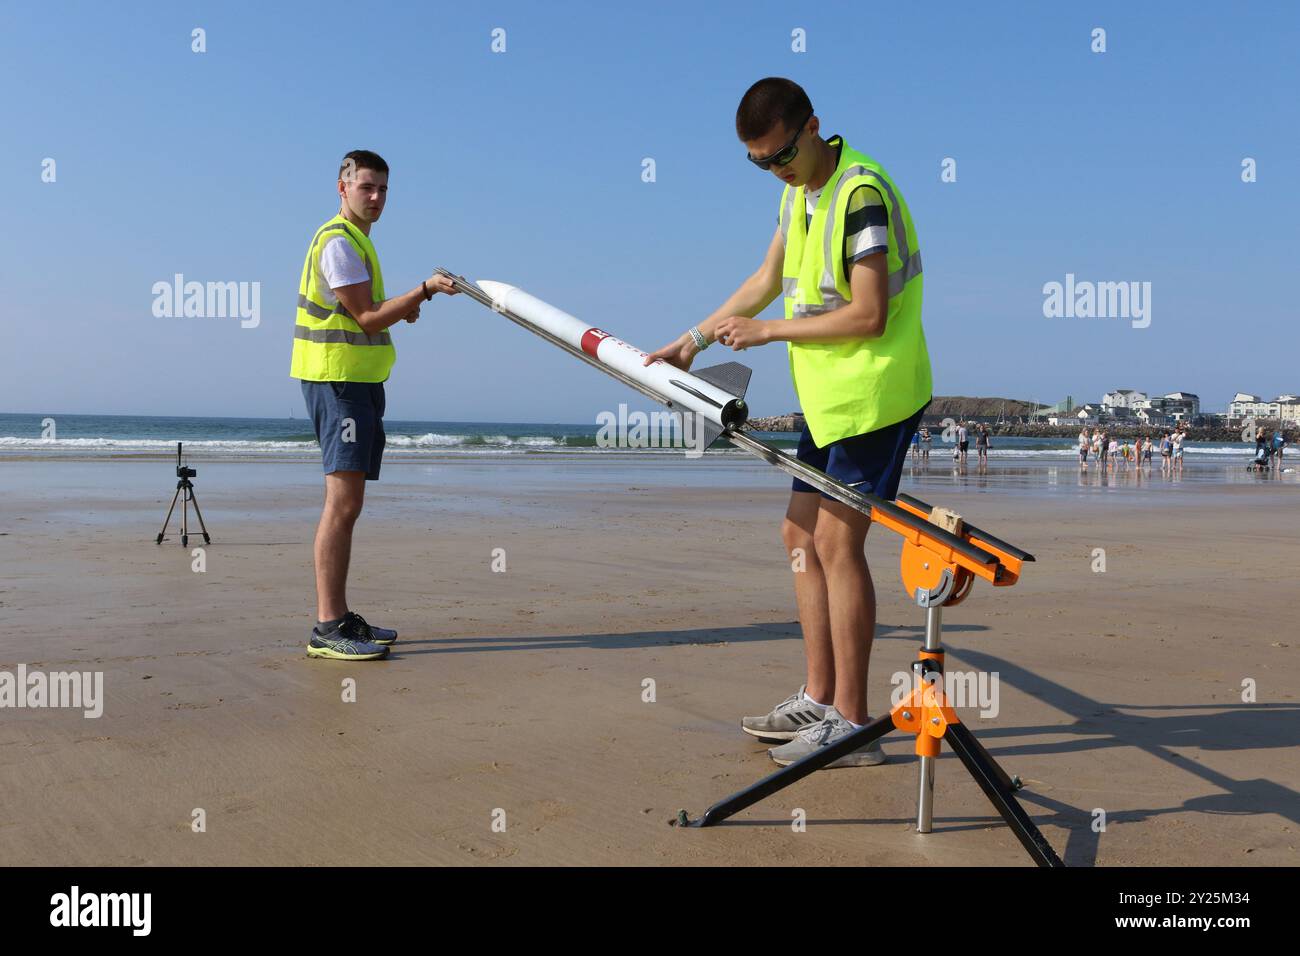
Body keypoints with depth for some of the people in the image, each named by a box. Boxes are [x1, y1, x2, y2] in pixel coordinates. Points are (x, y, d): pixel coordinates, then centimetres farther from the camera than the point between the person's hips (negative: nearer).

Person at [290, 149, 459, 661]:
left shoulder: (357, 240, 21)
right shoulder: (338, 242, -11)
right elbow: (366, 317, -15)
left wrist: (400, 308, 9)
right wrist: (425, 289, -19)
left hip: (359, 381, 11)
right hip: (337, 378, -11)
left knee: (346, 504, 10)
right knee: (343, 502, -15)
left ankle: (340, 616, 15)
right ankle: (327, 628, -15)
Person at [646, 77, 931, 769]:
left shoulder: (862, 192, -17)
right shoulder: (798, 190, 13)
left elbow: (868, 316, -22)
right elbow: (768, 280, 22)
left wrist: (767, 331, -15)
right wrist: (694, 339, 19)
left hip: (874, 392, -10)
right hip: (830, 395, 10)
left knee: (836, 541, -10)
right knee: (800, 534, 11)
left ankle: (851, 724, -2)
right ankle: (819, 699, 20)